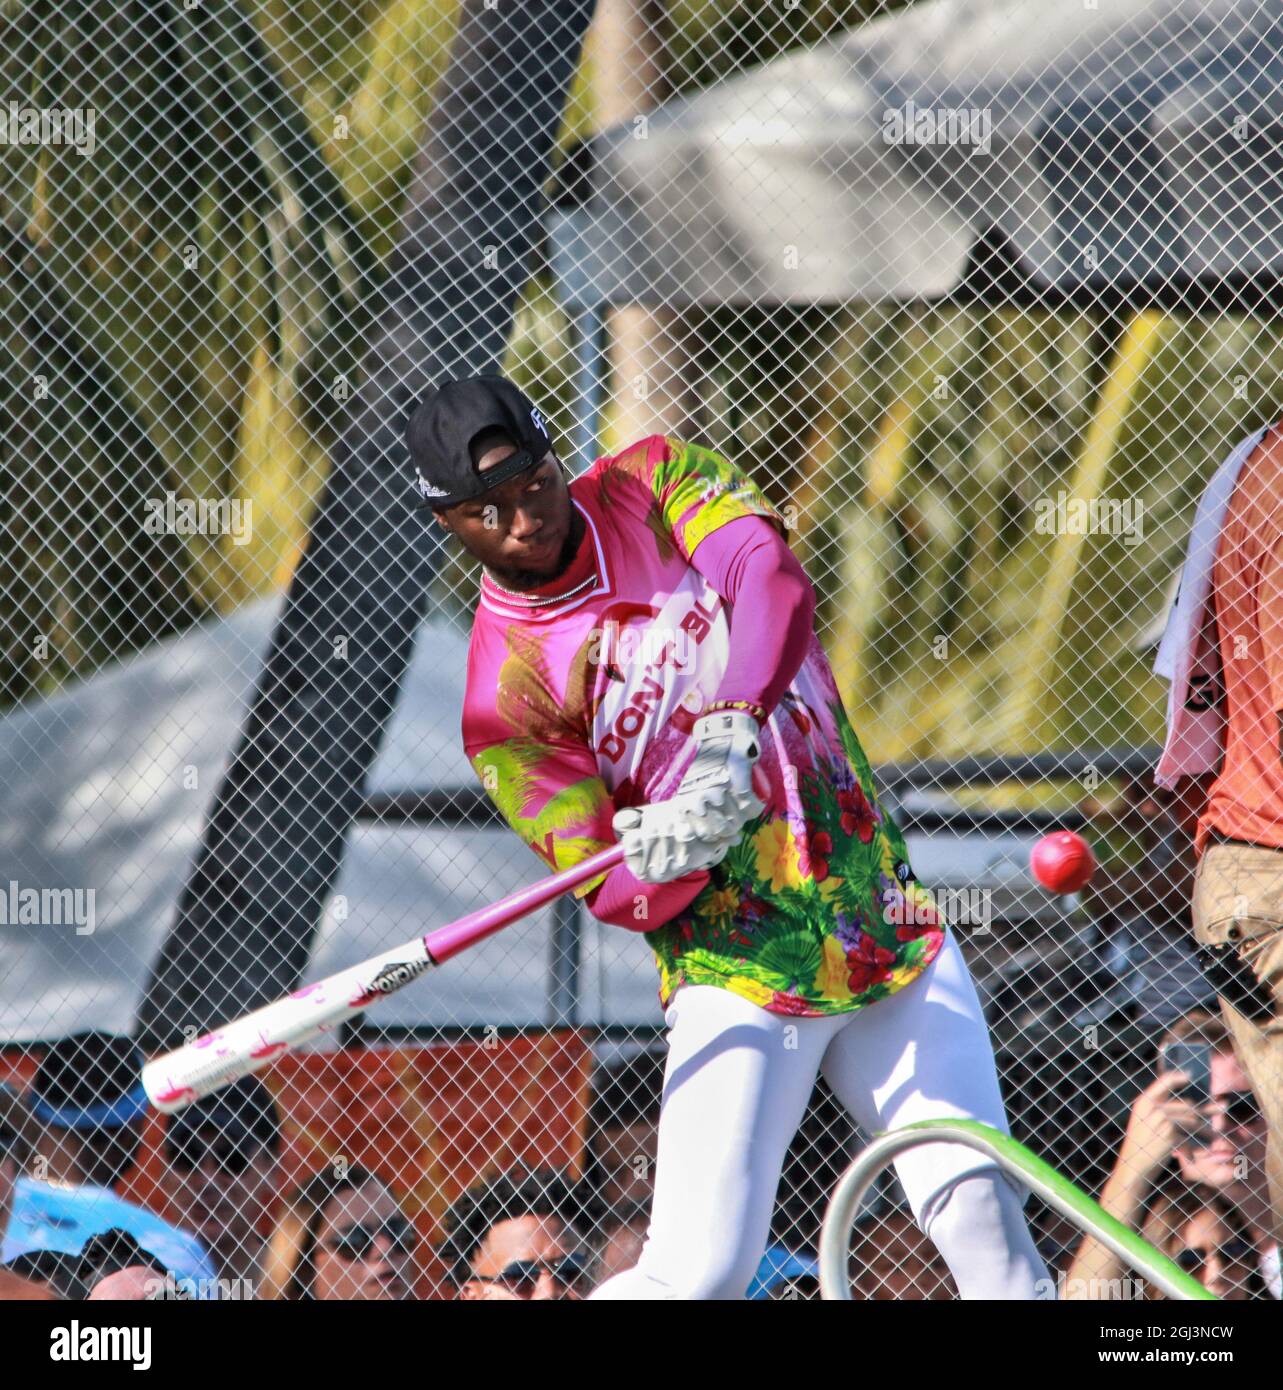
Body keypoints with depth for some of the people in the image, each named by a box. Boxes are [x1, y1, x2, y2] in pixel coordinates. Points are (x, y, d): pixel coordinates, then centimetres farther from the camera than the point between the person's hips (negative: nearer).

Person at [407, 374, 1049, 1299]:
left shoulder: (655, 484, 1)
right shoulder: (504, 693, -7)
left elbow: (770, 574, -20)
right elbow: (612, 895, -9)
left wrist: (733, 730, -36)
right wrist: (662, 858, -32)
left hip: (879, 904, 3)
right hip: (737, 970, -3)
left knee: (978, 1202, -7)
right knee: (702, 1272, -13)